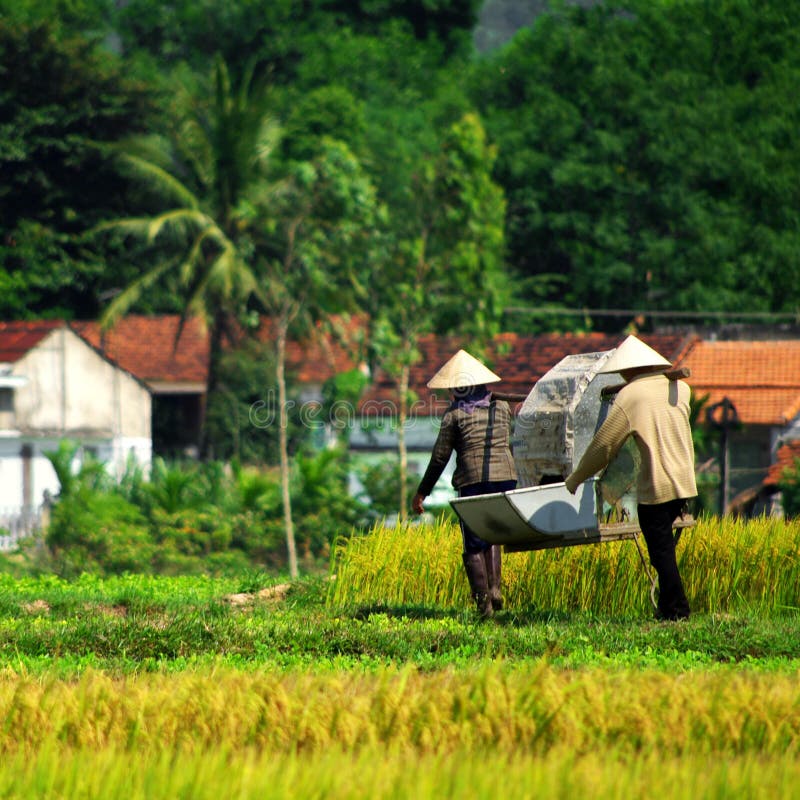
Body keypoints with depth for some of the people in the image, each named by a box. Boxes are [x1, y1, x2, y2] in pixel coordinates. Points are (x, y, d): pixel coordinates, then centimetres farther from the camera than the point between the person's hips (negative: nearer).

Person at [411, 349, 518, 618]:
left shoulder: (455, 414, -2)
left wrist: (421, 493, 5)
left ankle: (483, 599, -6)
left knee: (473, 545, 4)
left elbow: (439, 458, -2)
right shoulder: (502, 407, 10)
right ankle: (495, 588, 2)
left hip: (472, 481, -4)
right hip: (505, 476, 4)